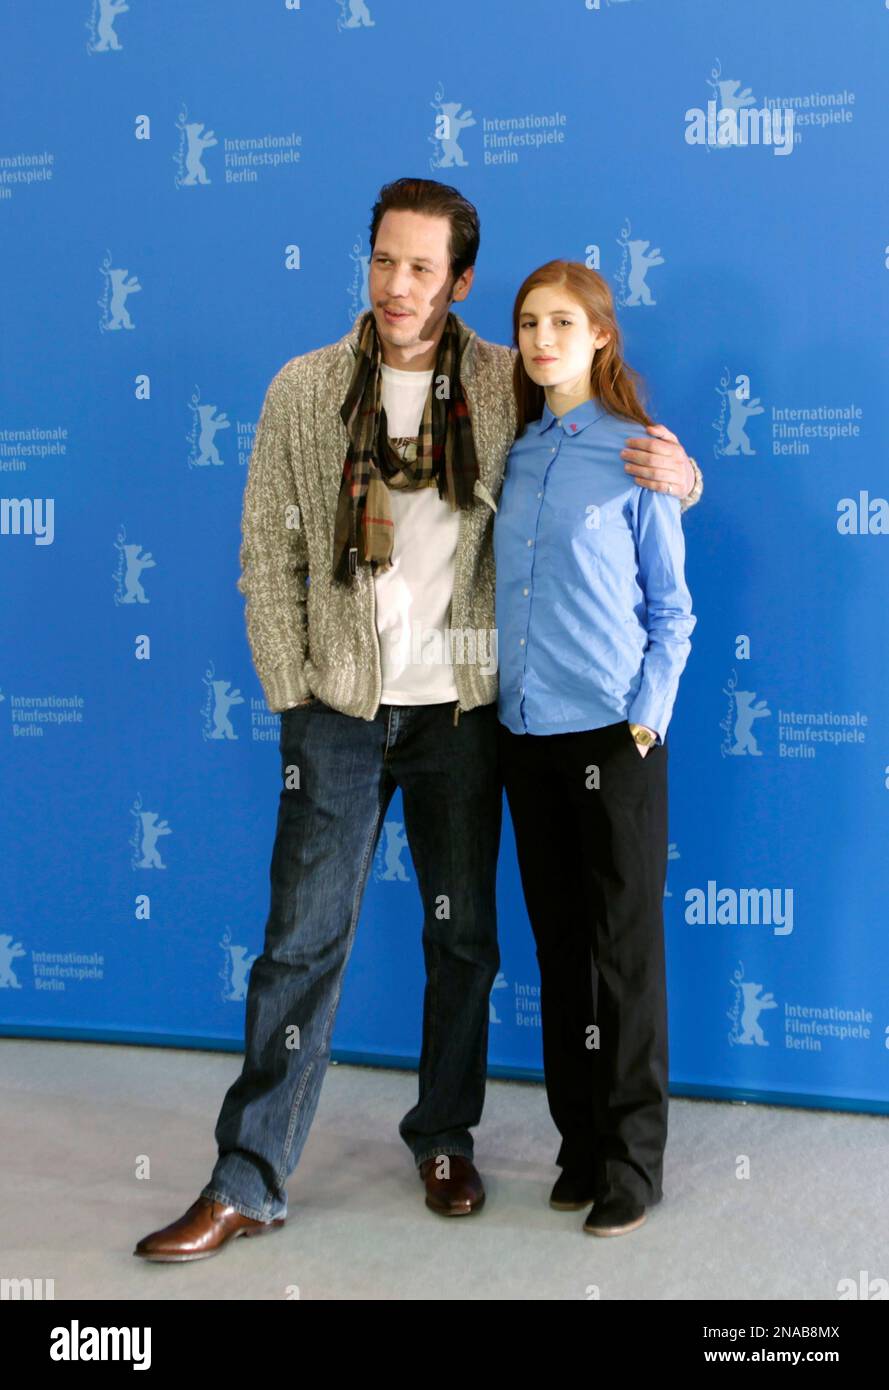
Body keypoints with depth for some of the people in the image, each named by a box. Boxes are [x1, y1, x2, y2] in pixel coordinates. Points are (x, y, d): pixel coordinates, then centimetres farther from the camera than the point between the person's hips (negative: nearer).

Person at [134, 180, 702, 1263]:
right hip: (340, 708, -1)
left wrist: (676, 472, -14)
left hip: (462, 707, 1)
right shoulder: (303, 390, 1)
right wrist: (291, 690, -3)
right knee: (303, 939, 0)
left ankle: (445, 1138, 30)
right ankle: (248, 1182, 10)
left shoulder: (510, 389, 0)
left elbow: (615, 455, 10)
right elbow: (269, 557, 3)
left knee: (463, 936, 11)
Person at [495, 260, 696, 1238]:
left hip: (612, 732, -5)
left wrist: (648, 714, -10)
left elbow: (671, 607, -2)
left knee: (625, 947, 2)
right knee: (558, 941, 12)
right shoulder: (517, 454, 9)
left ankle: (632, 1161, 15)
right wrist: (496, 695, 5)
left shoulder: (636, 457, -4)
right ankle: (580, 1144, 25)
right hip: (526, 729, 5)